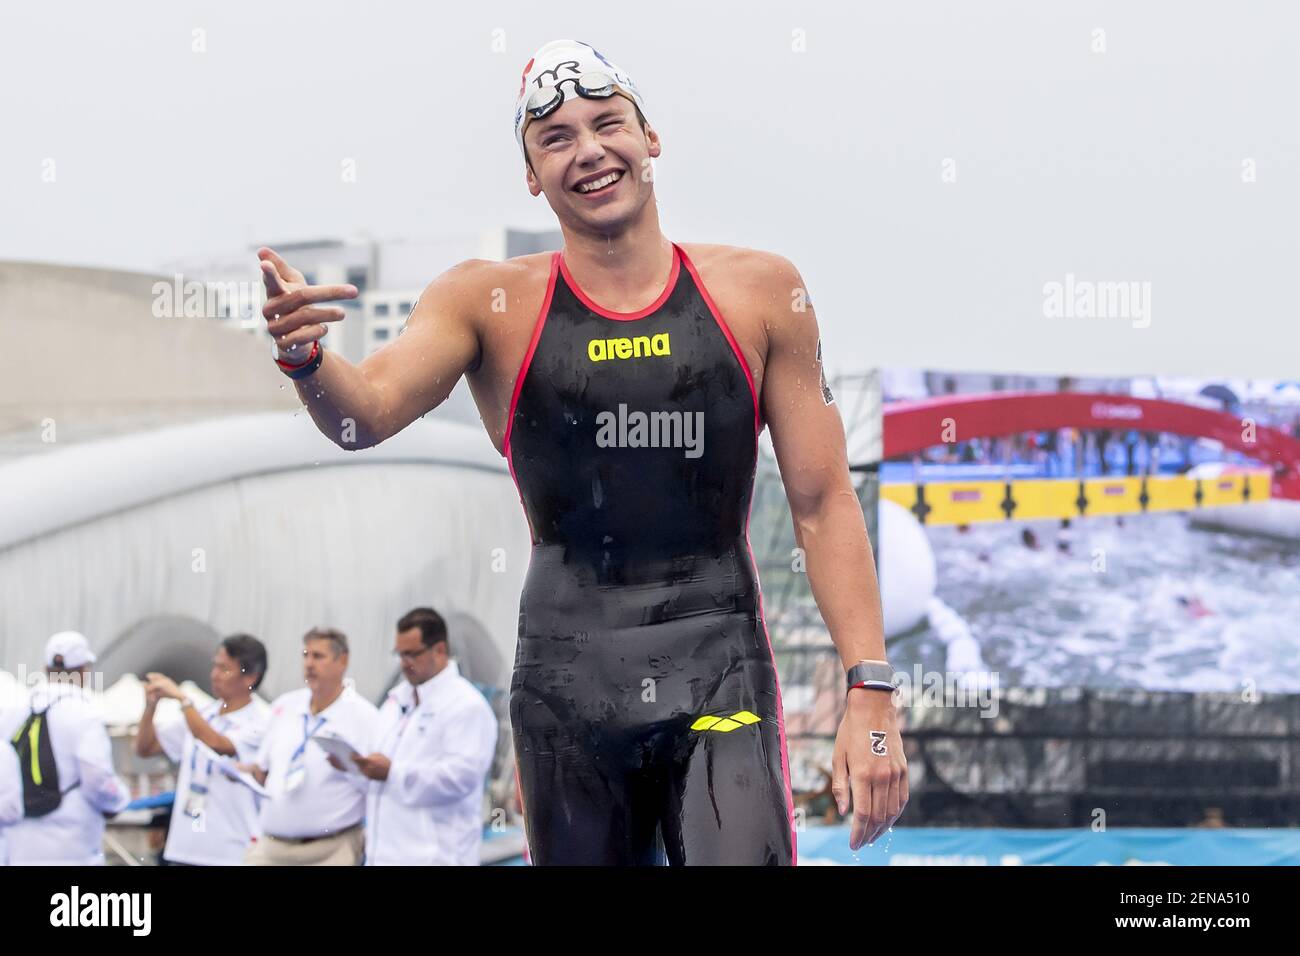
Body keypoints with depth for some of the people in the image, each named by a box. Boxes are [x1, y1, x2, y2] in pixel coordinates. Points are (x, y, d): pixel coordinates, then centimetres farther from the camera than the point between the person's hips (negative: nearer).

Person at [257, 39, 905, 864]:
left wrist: (870, 691, -3)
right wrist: (304, 359, -35)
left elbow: (823, 502, 5)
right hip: (565, 682, 1)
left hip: (721, 677, -1)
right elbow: (368, 413, -11)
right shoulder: (493, 303, 3)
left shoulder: (758, 293, 4)